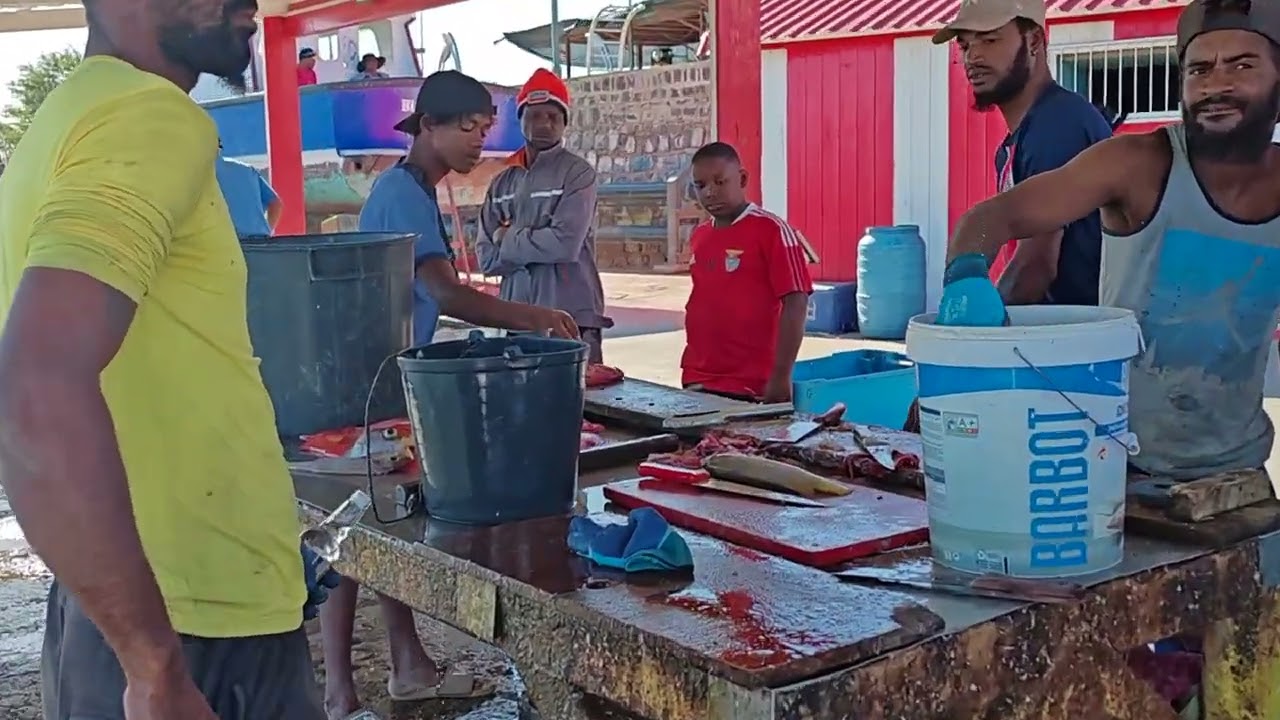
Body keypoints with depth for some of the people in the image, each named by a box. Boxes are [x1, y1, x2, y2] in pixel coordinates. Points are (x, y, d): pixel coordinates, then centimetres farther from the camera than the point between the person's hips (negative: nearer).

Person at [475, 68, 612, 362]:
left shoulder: (577, 173, -4)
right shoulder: (503, 183, 11)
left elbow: (565, 243, -16)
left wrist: (509, 240, -2)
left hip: (572, 319, -4)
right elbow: (486, 257, 5)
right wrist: (538, 245, -8)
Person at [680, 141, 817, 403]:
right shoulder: (699, 237, 10)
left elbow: (795, 304, -13)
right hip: (698, 382, 6)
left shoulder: (772, 230, -9)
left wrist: (781, 377, -17)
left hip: (752, 387, -6)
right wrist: (691, 369, 16)